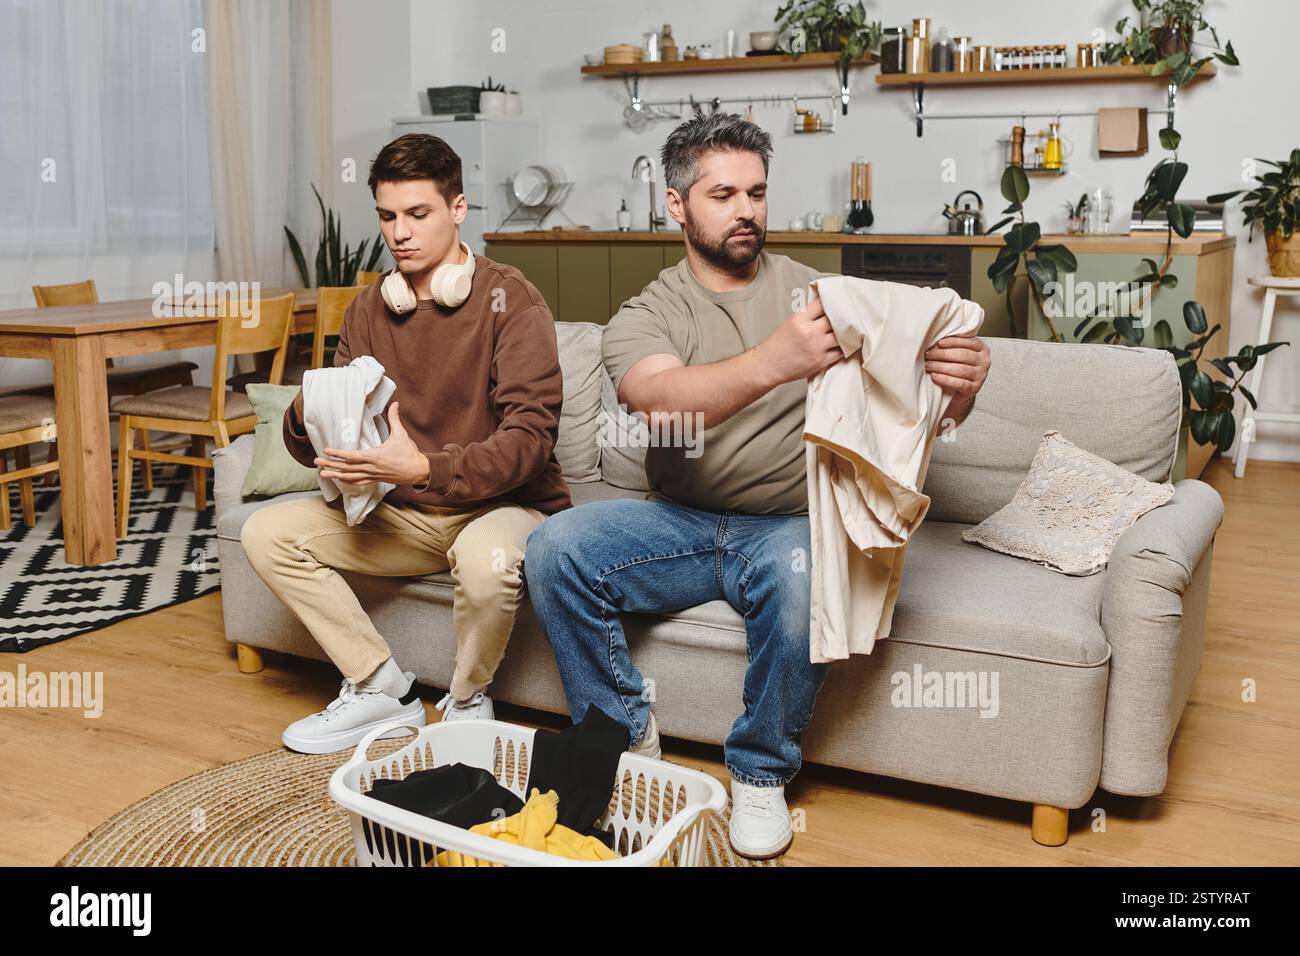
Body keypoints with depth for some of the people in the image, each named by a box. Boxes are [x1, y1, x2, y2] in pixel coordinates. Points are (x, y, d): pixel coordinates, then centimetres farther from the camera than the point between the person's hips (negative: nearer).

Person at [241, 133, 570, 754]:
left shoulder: (509, 301, -12)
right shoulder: (370, 309, 5)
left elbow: (529, 437, -22)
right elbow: (312, 448, 5)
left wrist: (423, 469, -36)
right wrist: (307, 419, -21)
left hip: (503, 503, -6)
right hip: (404, 515, 6)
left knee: (486, 558, -39)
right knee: (266, 532, -8)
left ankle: (467, 703, -7)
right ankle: (382, 690, 0)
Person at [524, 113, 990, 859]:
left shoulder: (818, 293, 5)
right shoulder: (645, 315, 1)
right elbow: (660, 402, -23)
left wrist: (957, 386, -27)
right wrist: (772, 363, -42)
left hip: (791, 525, -1)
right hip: (681, 525, 1)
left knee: (801, 574, -35)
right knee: (556, 547, -22)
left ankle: (762, 772, -9)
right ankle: (628, 738, -1)